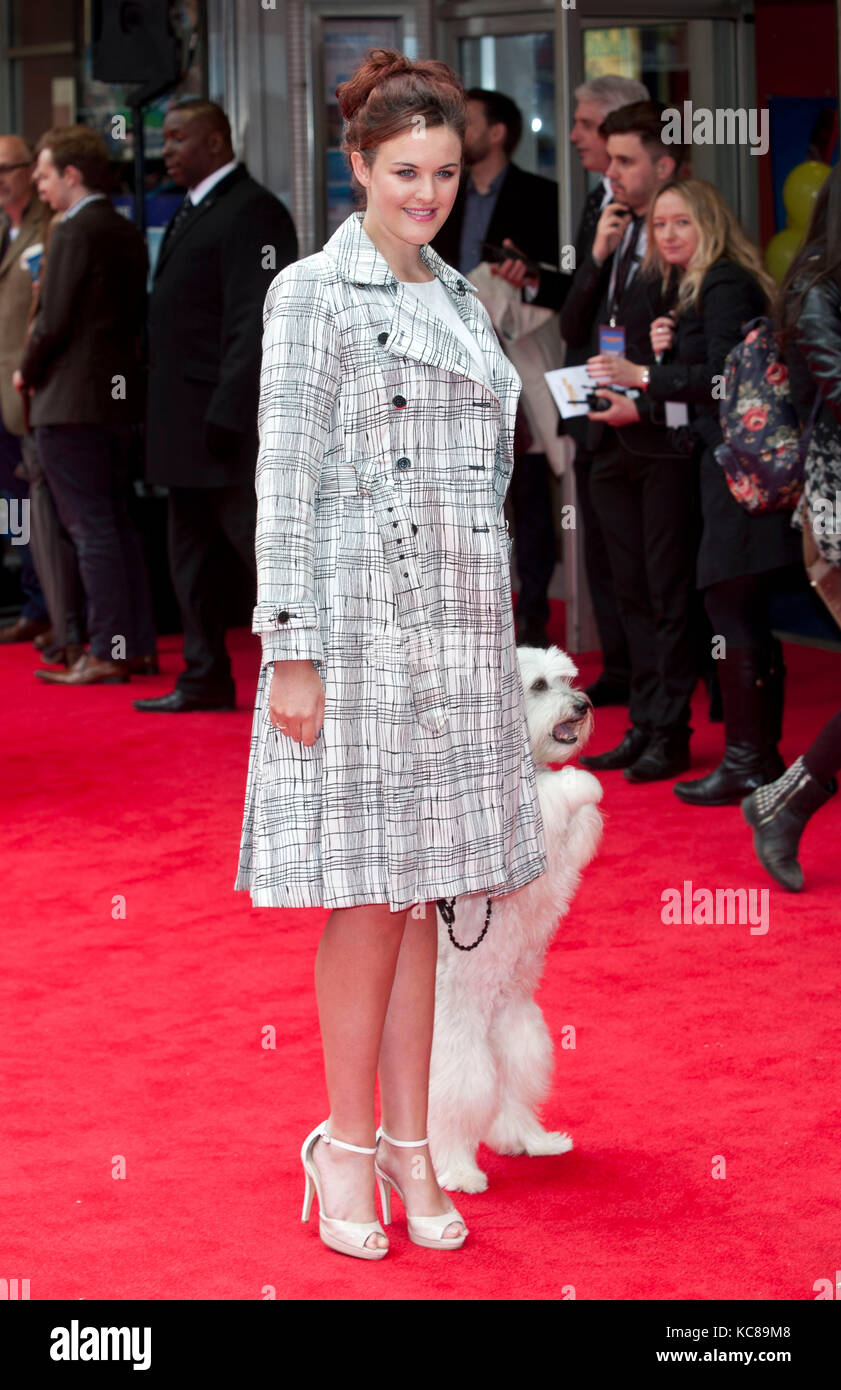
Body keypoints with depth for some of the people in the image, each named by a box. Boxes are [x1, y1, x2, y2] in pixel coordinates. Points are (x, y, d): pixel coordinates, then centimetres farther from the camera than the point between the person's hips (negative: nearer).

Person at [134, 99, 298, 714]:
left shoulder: (252, 211, -13)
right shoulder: (193, 211, 17)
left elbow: (257, 322, -20)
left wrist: (225, 414, -25)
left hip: (231, 426, -10)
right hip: (187, 422, 10)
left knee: (267, 551, -7)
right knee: (191, 555, 14)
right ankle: (205, 680, 21)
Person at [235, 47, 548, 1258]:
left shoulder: (460, 300, 15)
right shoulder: (314, 294, -6)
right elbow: (284, 480, -10)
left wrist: (493, 635, 17)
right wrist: (292, 651, -15)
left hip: (460, 628, 6)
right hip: (360, 621, -6)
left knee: (424, 891, 9)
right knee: (368, 898, -3)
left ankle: (410, 1143, 15)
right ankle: (347, 1147, 8)